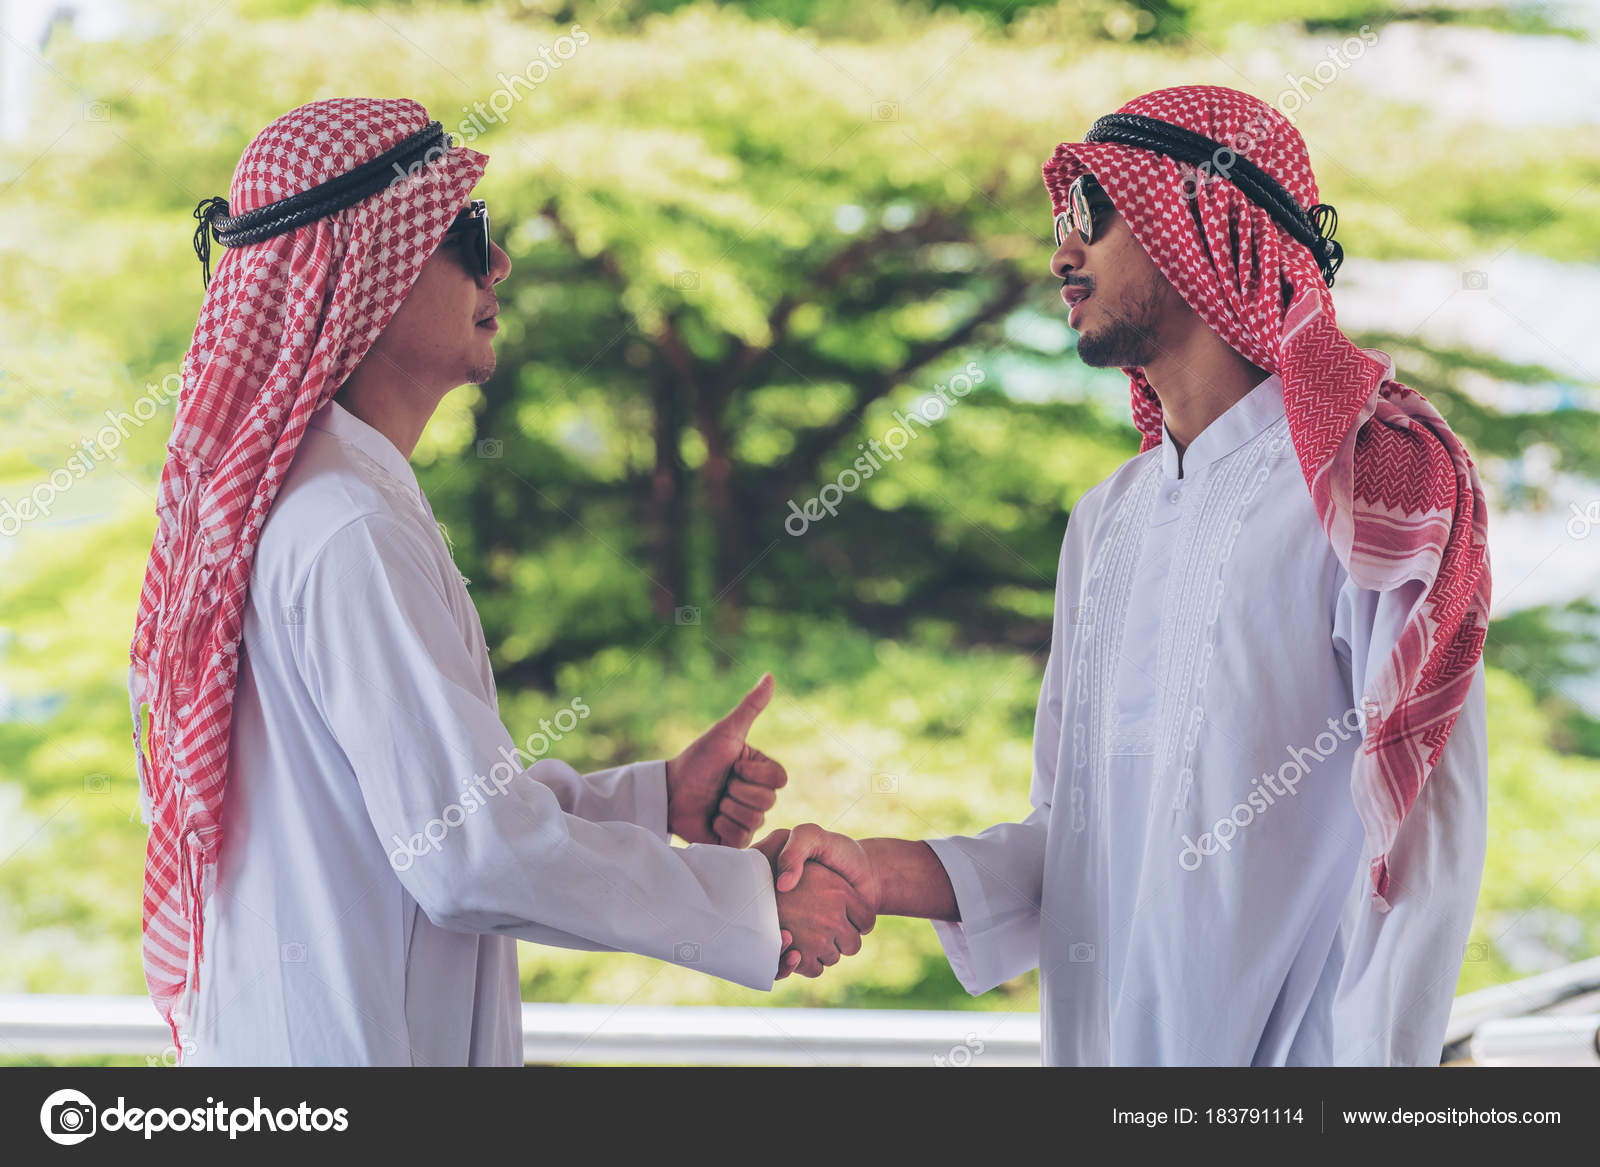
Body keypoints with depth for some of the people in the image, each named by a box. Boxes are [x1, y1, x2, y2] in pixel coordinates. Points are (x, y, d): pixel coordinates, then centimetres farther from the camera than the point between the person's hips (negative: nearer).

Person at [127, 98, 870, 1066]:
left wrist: (657, 798, 6)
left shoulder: (295, 499, 11)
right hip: (345, 1041, -9)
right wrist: (756, 905, -15)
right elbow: (475, 853, -24)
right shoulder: (351, 533, -21)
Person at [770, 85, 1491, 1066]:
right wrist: (887, 874, -3)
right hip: (1100, 1039, 7)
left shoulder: (1374, 485, -10)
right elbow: (1076, 841, 13)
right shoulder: (1106, 518, 13)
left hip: (1278, 1049, -7)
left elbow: (1423, 854, -16)